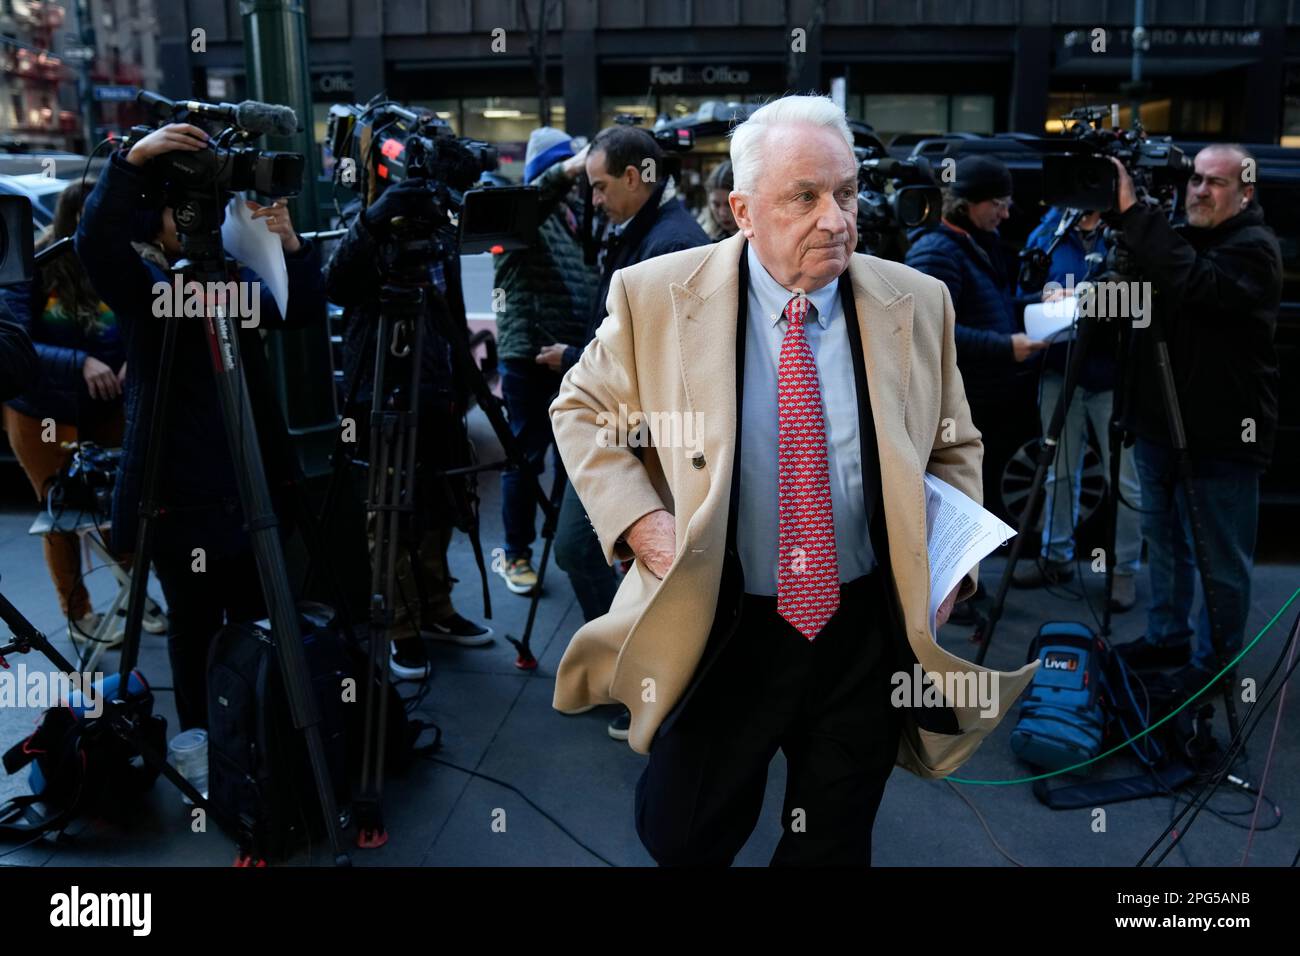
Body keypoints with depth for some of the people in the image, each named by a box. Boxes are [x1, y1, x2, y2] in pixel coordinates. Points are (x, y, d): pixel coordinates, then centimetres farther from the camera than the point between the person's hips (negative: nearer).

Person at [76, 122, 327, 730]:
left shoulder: (236, 277, 10)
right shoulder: (140, 285, -3)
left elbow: (305, 313, -2)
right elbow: (94, 241, -24)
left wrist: (291, 246, -17)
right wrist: (132, 161, -35)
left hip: (253, 481, 5)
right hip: (180, 489, -4)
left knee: (253, 617, 15)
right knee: (196, 625, 5)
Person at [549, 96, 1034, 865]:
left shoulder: (917, 304, -2)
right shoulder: (657, 296, -9)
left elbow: (954, 447, 11)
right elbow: (584, 409, 3)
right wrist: (635, 515, -12)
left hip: (868, 630, 2)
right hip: (716, 632, -1)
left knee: (835, 845, 20)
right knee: (681, 839, 17)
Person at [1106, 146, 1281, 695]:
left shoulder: (1253, 248, -12)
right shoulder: (1178, 239, 12)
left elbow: (1194, 284, -32)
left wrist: (1134, 212, -32)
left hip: (1221, 440, -8)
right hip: (1160, 425, 8)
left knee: (1221, 563, 4)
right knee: (1165, 543, 19)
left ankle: (1215, 660, 19)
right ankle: (1167, 636, 35)